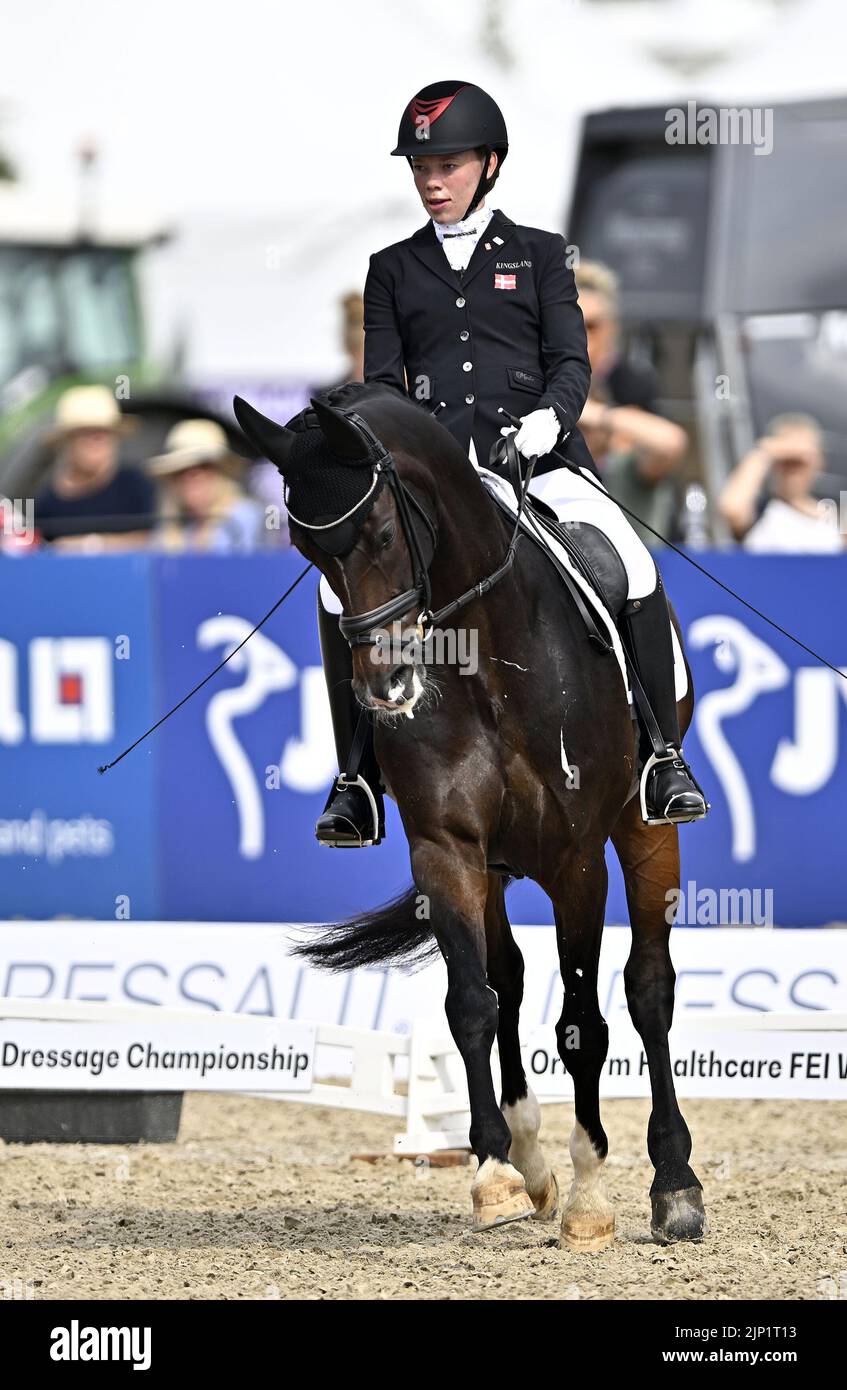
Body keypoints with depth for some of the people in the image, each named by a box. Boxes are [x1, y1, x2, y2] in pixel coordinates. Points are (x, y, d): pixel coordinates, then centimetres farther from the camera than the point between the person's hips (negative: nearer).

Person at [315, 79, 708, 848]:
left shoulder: (539, 255, 14)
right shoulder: (393, 270, 17)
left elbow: (572, 361, 5)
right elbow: (381, 380, 12)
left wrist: (549, 415, -16)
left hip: (534, 458, -1)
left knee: (634, 572, -25)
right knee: (340, 588, -22)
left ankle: (663, 757, -12)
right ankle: (358, 778, -11)